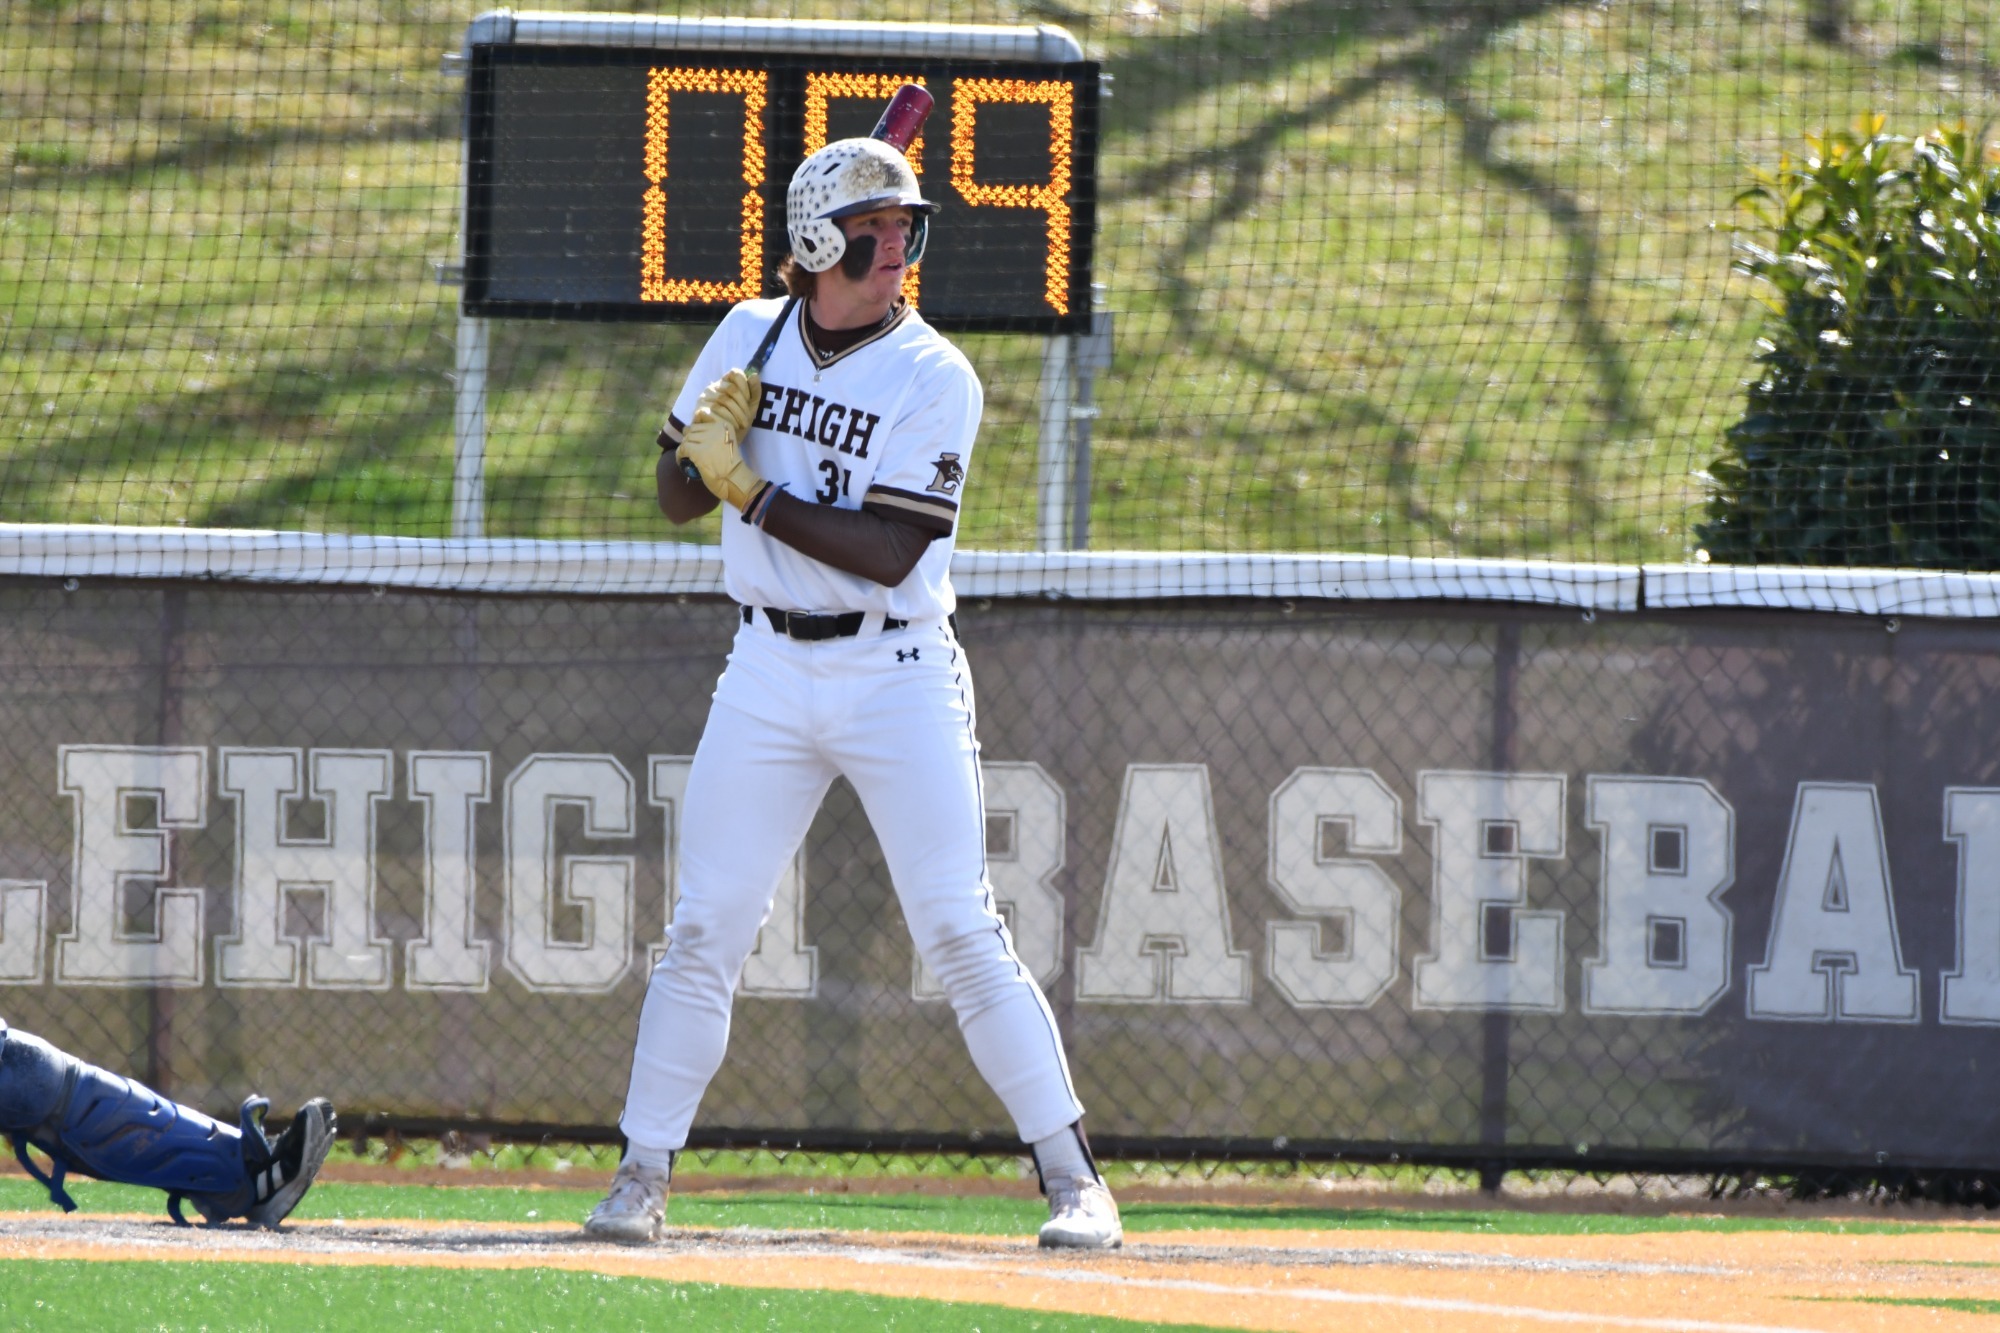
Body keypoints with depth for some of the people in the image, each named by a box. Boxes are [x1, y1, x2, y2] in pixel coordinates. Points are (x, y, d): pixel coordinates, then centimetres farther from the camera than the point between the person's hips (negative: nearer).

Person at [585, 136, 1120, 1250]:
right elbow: (679, 501, 10)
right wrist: (708, 439, -11)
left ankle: (1076, 1184, -3)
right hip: (770, 670, 4)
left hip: (898, 676, -4)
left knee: (963, 933, -8)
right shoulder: (751, 338, 5)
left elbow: (888, 553, -18)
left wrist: (751, 487, -18)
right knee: (706, 929, 2)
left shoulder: (935, 378, -10)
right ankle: (644, 1177, 11)